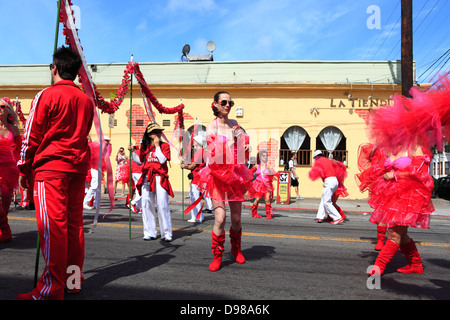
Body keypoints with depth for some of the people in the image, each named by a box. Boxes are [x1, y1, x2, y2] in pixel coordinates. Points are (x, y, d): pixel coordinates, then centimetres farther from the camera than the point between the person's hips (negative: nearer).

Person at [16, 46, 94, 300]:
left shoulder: (47, 95, -4)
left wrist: (24, 169, 6)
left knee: (52, 224, -7)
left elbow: (32, 136, -2)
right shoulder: (86, 99, 12)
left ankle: (52, 289, -6)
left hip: (51, 166, -6)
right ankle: (73, 279, 18)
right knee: (74, 222, 10)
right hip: (79, 166, 6)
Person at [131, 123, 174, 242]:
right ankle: (149, 233, 15)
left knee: (163, 206, -6)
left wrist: (157, 146, -10)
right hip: (146, 179, 4)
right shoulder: (144, 147, 11)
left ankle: (166, 233, 2)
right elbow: (140, 161, 19)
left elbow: (162, 160, -13)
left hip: (160, 179, -4)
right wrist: (132, 152, 8)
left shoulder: (164, 145, 1)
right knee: (147, 205, 5)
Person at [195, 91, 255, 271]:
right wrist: (232, 138, -18)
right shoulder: (211, 127, -5)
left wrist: (245, 148, 0)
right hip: (218, 175, -4)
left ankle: (236, 249, 34)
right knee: (220, 218, -12)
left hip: (236, 175, 4)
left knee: (236, 218, 9)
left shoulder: (234, 124, 10)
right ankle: (217, 257, 7)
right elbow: (214, 155, -14)